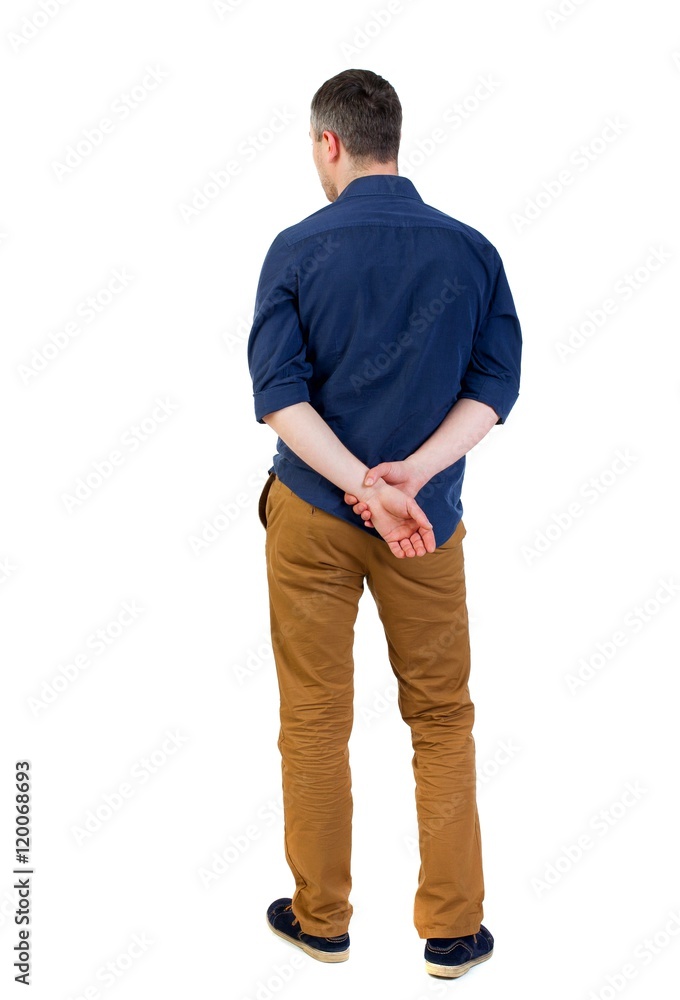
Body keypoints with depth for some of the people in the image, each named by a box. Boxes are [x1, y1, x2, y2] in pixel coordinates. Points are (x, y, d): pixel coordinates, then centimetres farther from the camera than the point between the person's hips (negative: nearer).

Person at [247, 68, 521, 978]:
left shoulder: (299, 249, -7)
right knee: (442, 717, 13)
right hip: (428, 520, 1)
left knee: (315, 722, 10)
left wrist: (367, 486, -18)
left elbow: (279, 392, -14)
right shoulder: (472, 251, -1)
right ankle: (453, 930, 18)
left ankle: (321, 918, 24)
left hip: (312, 511, -1)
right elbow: (495, 384, -6)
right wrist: (413, 475, -14)